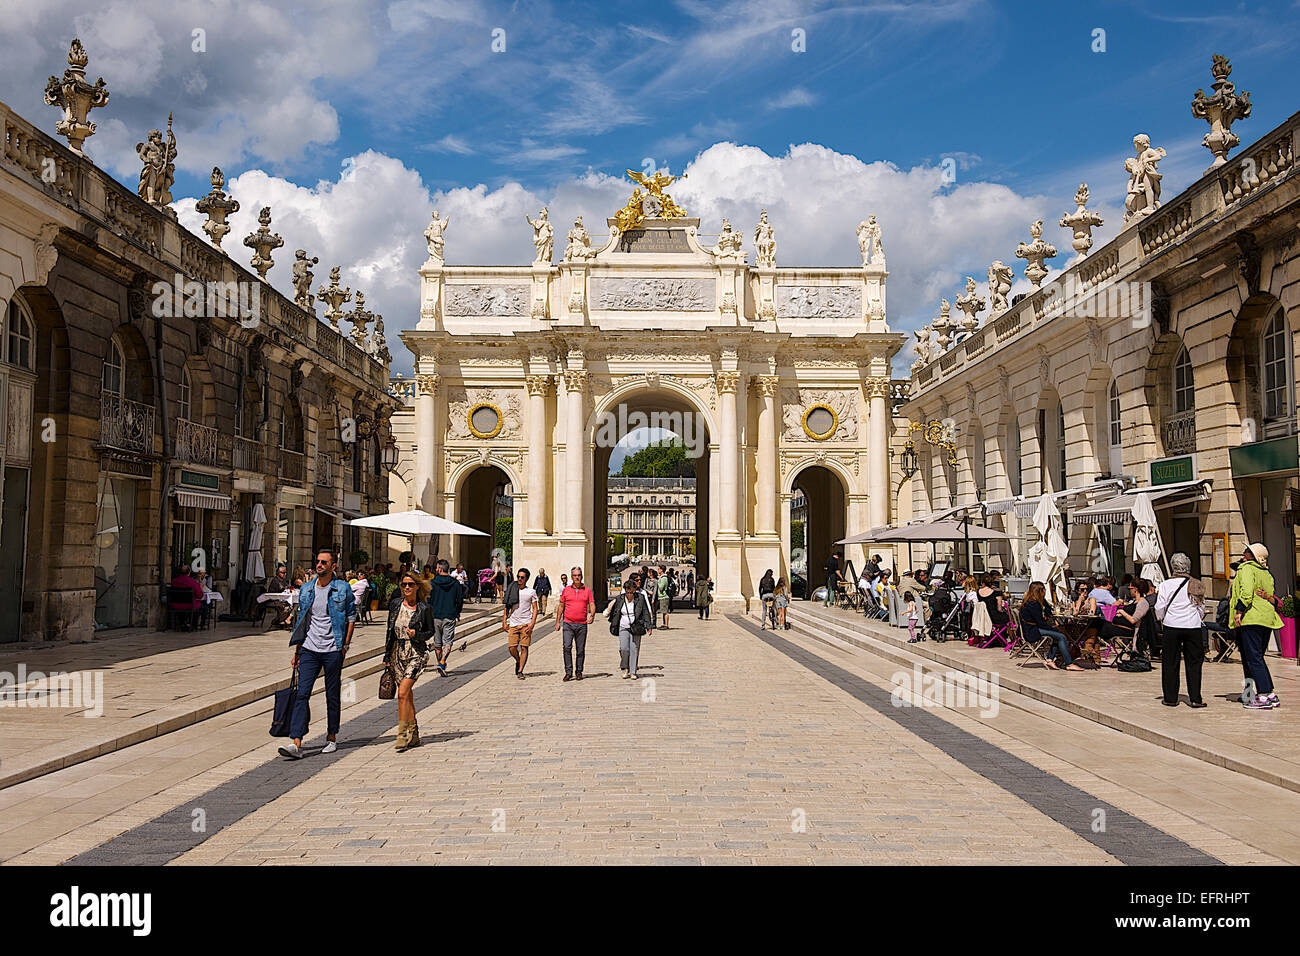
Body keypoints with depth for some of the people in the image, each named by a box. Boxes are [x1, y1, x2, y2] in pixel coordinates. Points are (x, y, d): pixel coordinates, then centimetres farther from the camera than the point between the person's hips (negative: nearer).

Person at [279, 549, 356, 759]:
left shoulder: (342, 588, -2)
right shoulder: (306, 589, 9)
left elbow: (352, 616, 3)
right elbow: (301, 620, 15)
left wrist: (346, 645, -4)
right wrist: (296, 650, 12)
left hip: (333, 650, -3)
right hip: (309, 649, 3)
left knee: (332, 695, 7)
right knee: (302, 694, -8)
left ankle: (332, 738, 21)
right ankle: (296, 743, -12)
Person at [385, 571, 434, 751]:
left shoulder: (424, 608, -4)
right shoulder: (395, 604, 6)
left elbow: (430, 631, 5)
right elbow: (389, 630, 12)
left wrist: (416, 634, -16)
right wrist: (387, 655, 10)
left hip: (417, 653, -4)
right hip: (398, 653, 4)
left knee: (403, 692, -15)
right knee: (408, 695, 8)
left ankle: (402, 735, -11)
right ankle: (414, 735, 18)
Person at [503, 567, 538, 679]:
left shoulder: (531, 592, 3)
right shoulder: (511, 590, 10)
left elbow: (535, 609, 2)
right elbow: (506, 607, 15)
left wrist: (532, 623, -9)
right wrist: (504, 621, 6)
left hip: (526, 624, -2)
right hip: (513, 623, 2)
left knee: (524, 648, -6)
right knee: (511, 648, -4)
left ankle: (520, 671, 1)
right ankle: (518, 662, 25)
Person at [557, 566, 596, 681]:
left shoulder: (587, 590, 6)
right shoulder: (566, 590, 8)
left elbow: (592, 605, 2)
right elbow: (561, 606, 13)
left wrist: (592, 615, -18)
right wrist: (558, 622, 9)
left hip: (582, 624, 0)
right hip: (568, 624, 0)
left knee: (580, 650, 5)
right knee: (567, 647, -13)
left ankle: (579, 672, 17)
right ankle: (568, 672, -8)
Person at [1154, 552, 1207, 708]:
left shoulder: (1166, 584, -6)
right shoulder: (1197, 585, 1)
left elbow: (1160, 607, -3)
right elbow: (1202, 608, 9)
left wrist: (1160, 619, 17)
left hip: (1172, 626, -2)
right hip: (1193, 627, 2)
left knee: (1170, 663, 6)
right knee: (1194, 663, 8)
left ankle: (1170, 698, 9)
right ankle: (1195, 698, 7)